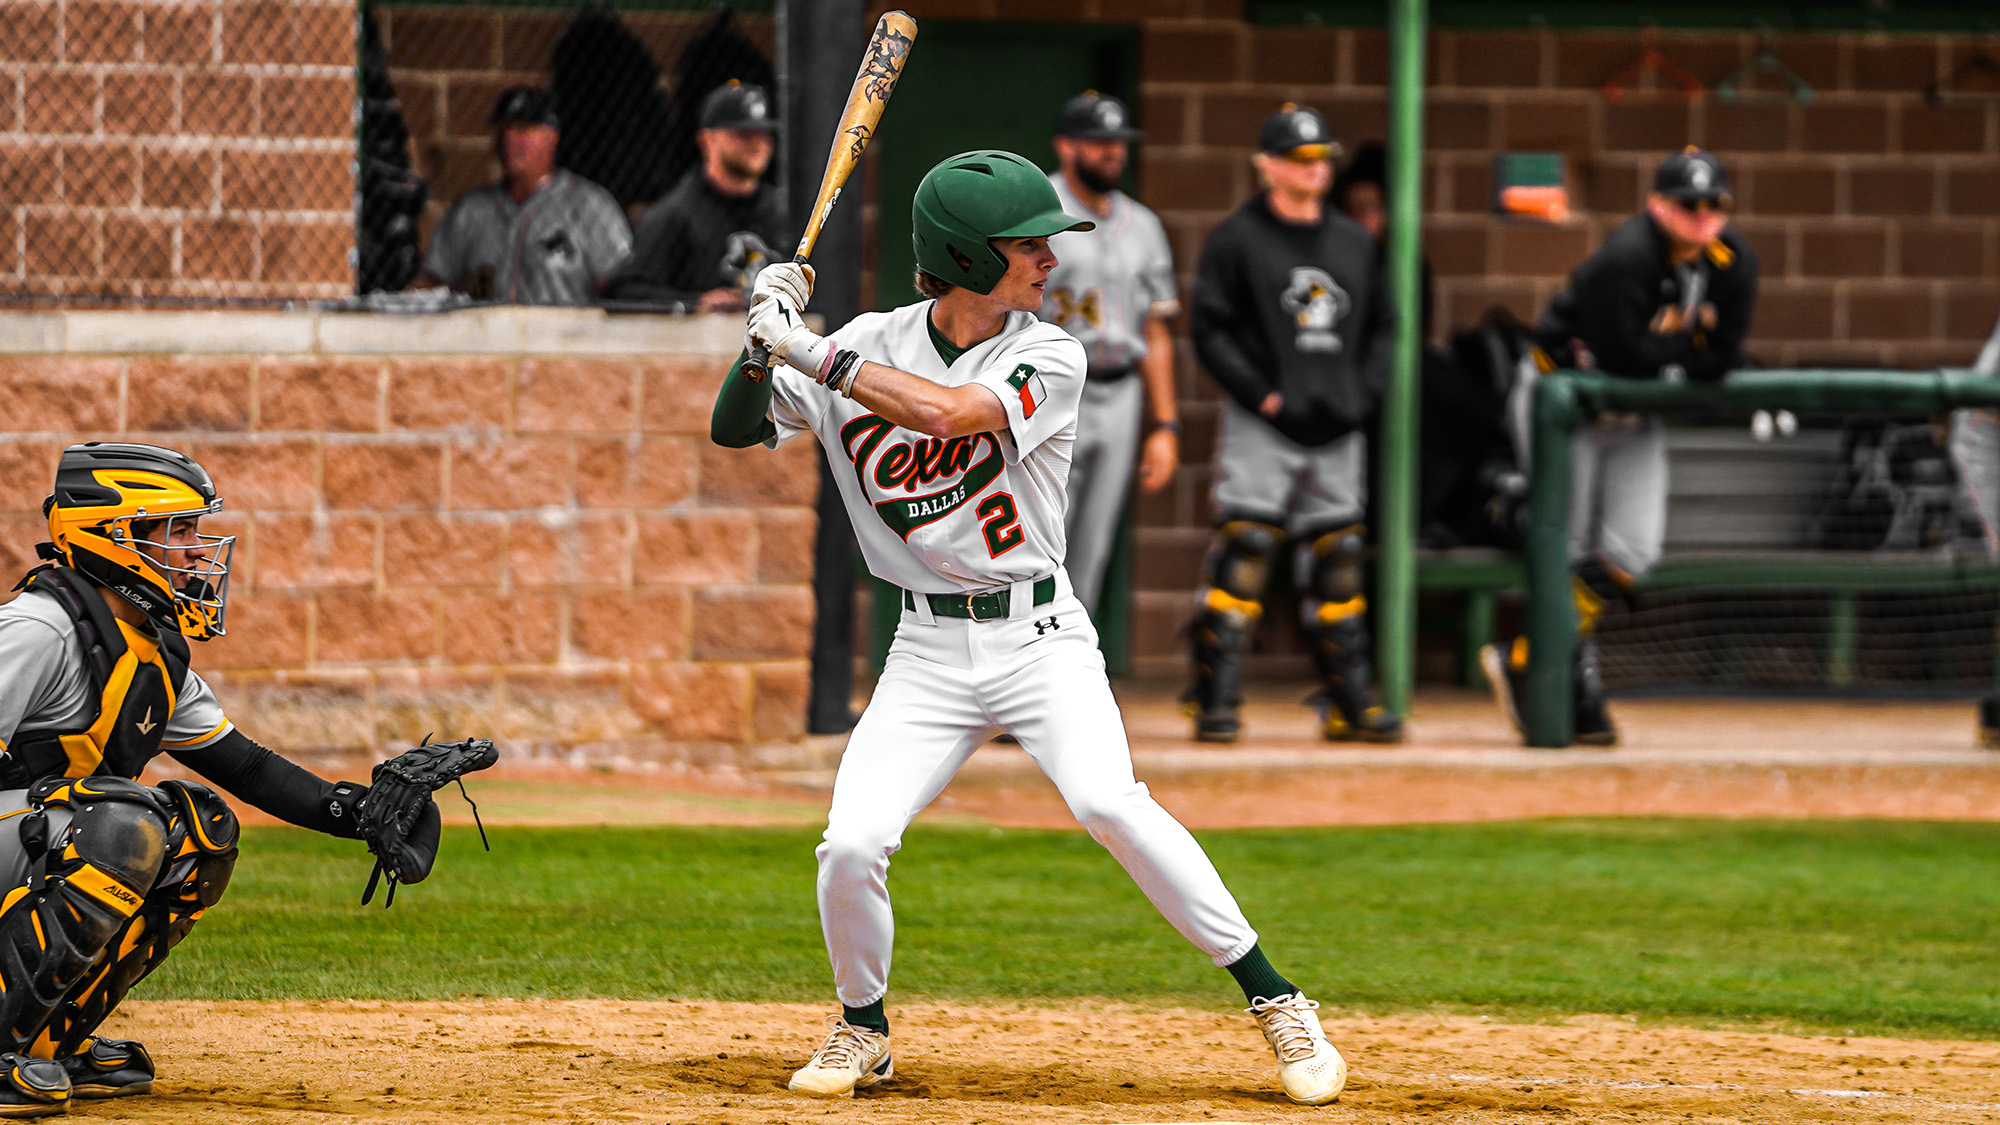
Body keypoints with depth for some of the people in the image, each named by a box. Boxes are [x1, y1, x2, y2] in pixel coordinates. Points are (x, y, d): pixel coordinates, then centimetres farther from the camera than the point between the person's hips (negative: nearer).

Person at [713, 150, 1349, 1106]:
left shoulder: (1048, 358, -8)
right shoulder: (867, 347, 0)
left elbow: (945, 411, -25)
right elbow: (734, 430, 3)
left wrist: (809, 349, -22)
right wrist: (768, 336, -15)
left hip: (1038, 636, -2)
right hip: (929, 655, 2)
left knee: (1107, 801, -26)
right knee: (851, 847, -13)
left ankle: (1275, 1001, -18)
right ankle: (862, 1030, 15)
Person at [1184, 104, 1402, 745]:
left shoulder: (1355, 242, 15)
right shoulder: (1237, 239, -1)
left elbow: (1381, 327, 20)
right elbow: (1210, 330, -5)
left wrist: (1364, 393, 5)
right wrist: (1262, 395, -12)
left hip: (1339, 430, 5)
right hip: (1263, 428, -5)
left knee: (1338, 564, 6)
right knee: (1242, 554, -10)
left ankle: (1350, 704, 10)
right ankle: (1215, 704, -7)